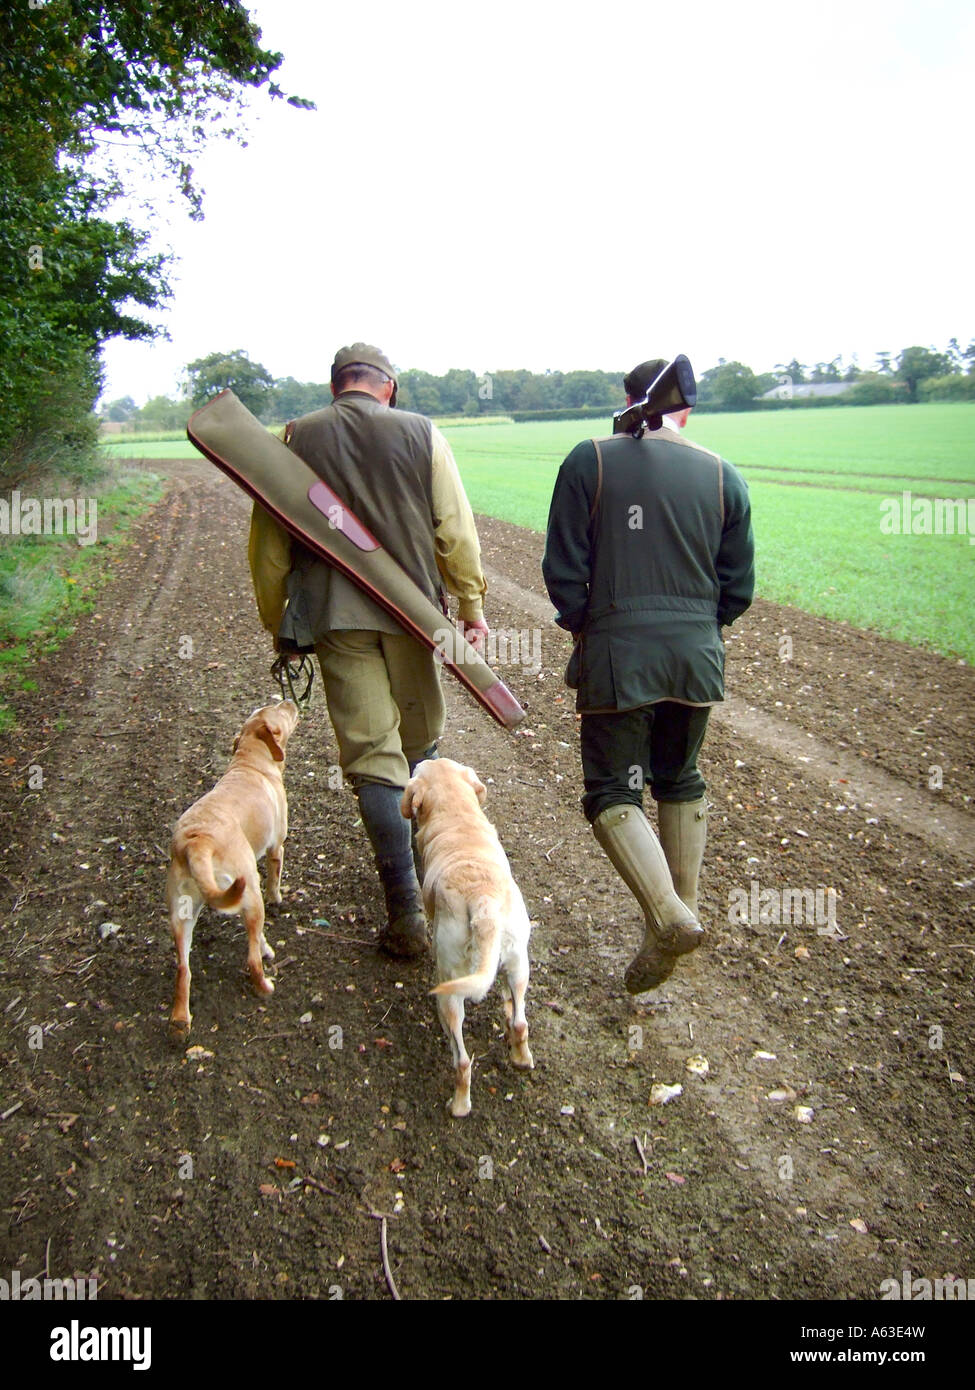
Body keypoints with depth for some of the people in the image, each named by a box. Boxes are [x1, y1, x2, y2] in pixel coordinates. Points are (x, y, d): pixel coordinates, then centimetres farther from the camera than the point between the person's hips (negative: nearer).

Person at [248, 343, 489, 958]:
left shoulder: (295, 439, 2)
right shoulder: (423, 434, 1)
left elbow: (269, 543, 3)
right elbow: (457, 531, -1)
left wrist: (278, 623, 13)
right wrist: (472, 604, 9)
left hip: (335, 617, 0)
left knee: (372, 755, 1)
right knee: (421, 736, 21)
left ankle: (407, 910, 0)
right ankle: (419, 854, 37)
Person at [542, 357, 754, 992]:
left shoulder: (590, 461, -4)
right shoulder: (723, 475, 5)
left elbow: (563, 568, -5)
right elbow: (739, 587, 7)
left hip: (617, 654, -4)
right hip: (697, 657, 4)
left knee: (613, 793, 4)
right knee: (680, 782, 20)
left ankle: (670, 918, -14)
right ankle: (684, 908, 27)